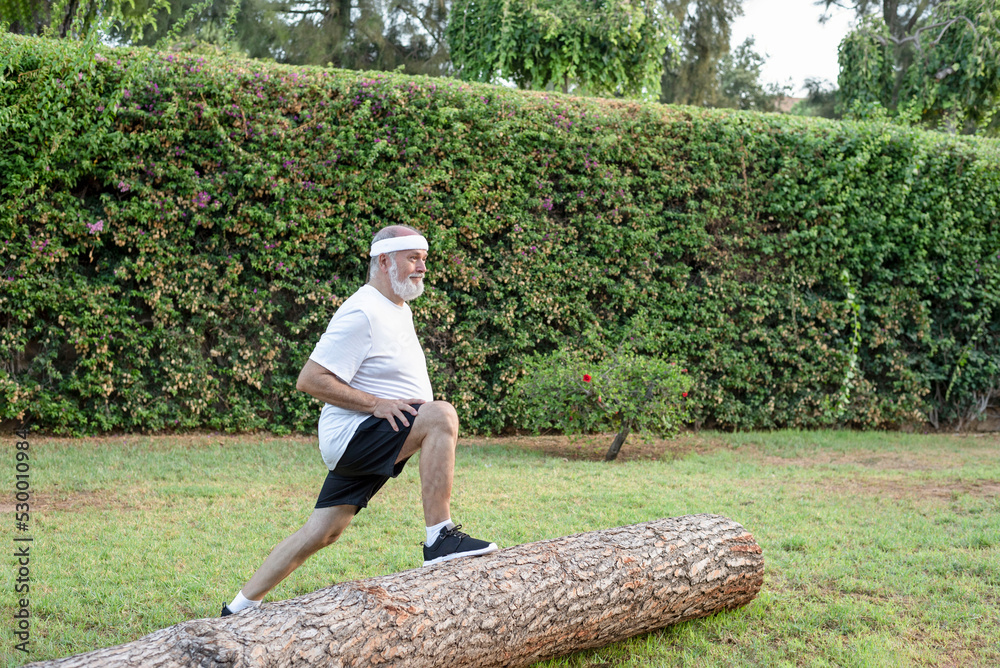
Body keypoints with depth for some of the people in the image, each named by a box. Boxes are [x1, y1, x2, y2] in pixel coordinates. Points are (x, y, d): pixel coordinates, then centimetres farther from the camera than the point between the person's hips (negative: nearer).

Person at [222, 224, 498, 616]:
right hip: (351, 435, -10)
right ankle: (440, 539, -26)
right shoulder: (362, 313, -15)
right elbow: (310, 380, -19)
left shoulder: (399, 309, 17)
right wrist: (376, 403, -22)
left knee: (322, 533, 9)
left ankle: (240, 609, 18)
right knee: (442, 415, -27)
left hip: (362, 445, 10)